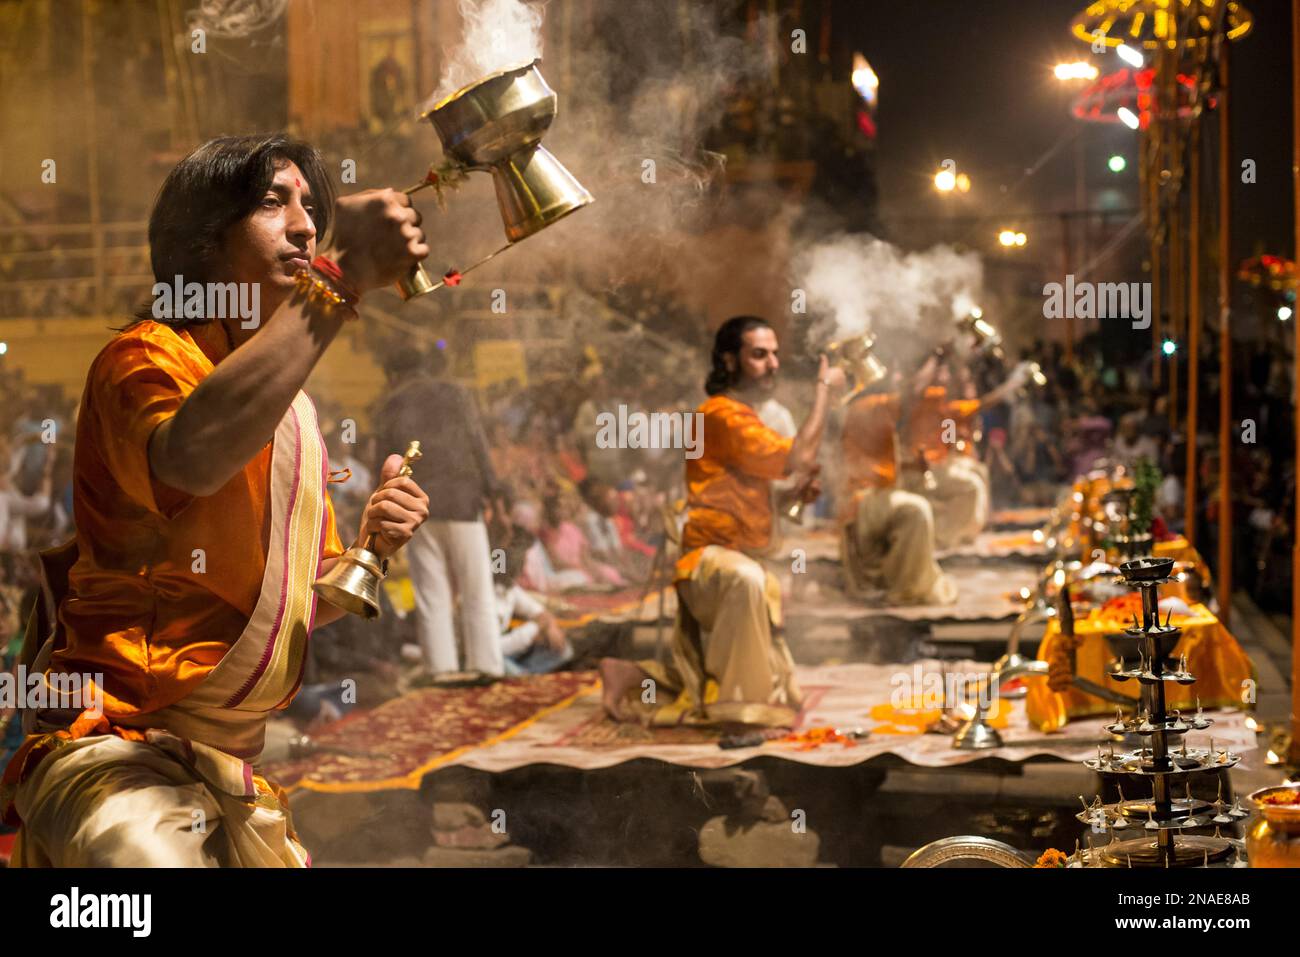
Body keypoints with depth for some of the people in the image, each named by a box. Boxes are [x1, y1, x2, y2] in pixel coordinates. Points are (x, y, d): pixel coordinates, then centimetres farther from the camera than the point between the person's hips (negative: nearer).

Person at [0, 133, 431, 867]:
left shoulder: (293, 408, 14)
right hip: (116, 750, -8)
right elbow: (191, 459, -35)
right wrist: (349, 280, -35)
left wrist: (369, 550, -3)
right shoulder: (149, 357, -9)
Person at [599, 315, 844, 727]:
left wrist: (795, 493, 5)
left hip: (738, 561, 10)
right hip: (711, 558, -10)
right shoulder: (722, 415, -13)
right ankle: (735, 707, -35)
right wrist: (824, 388, -11)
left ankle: (633, 677, 17)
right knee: (746, 579, -45)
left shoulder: (744, 416, 19)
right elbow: (799, 458, -22)